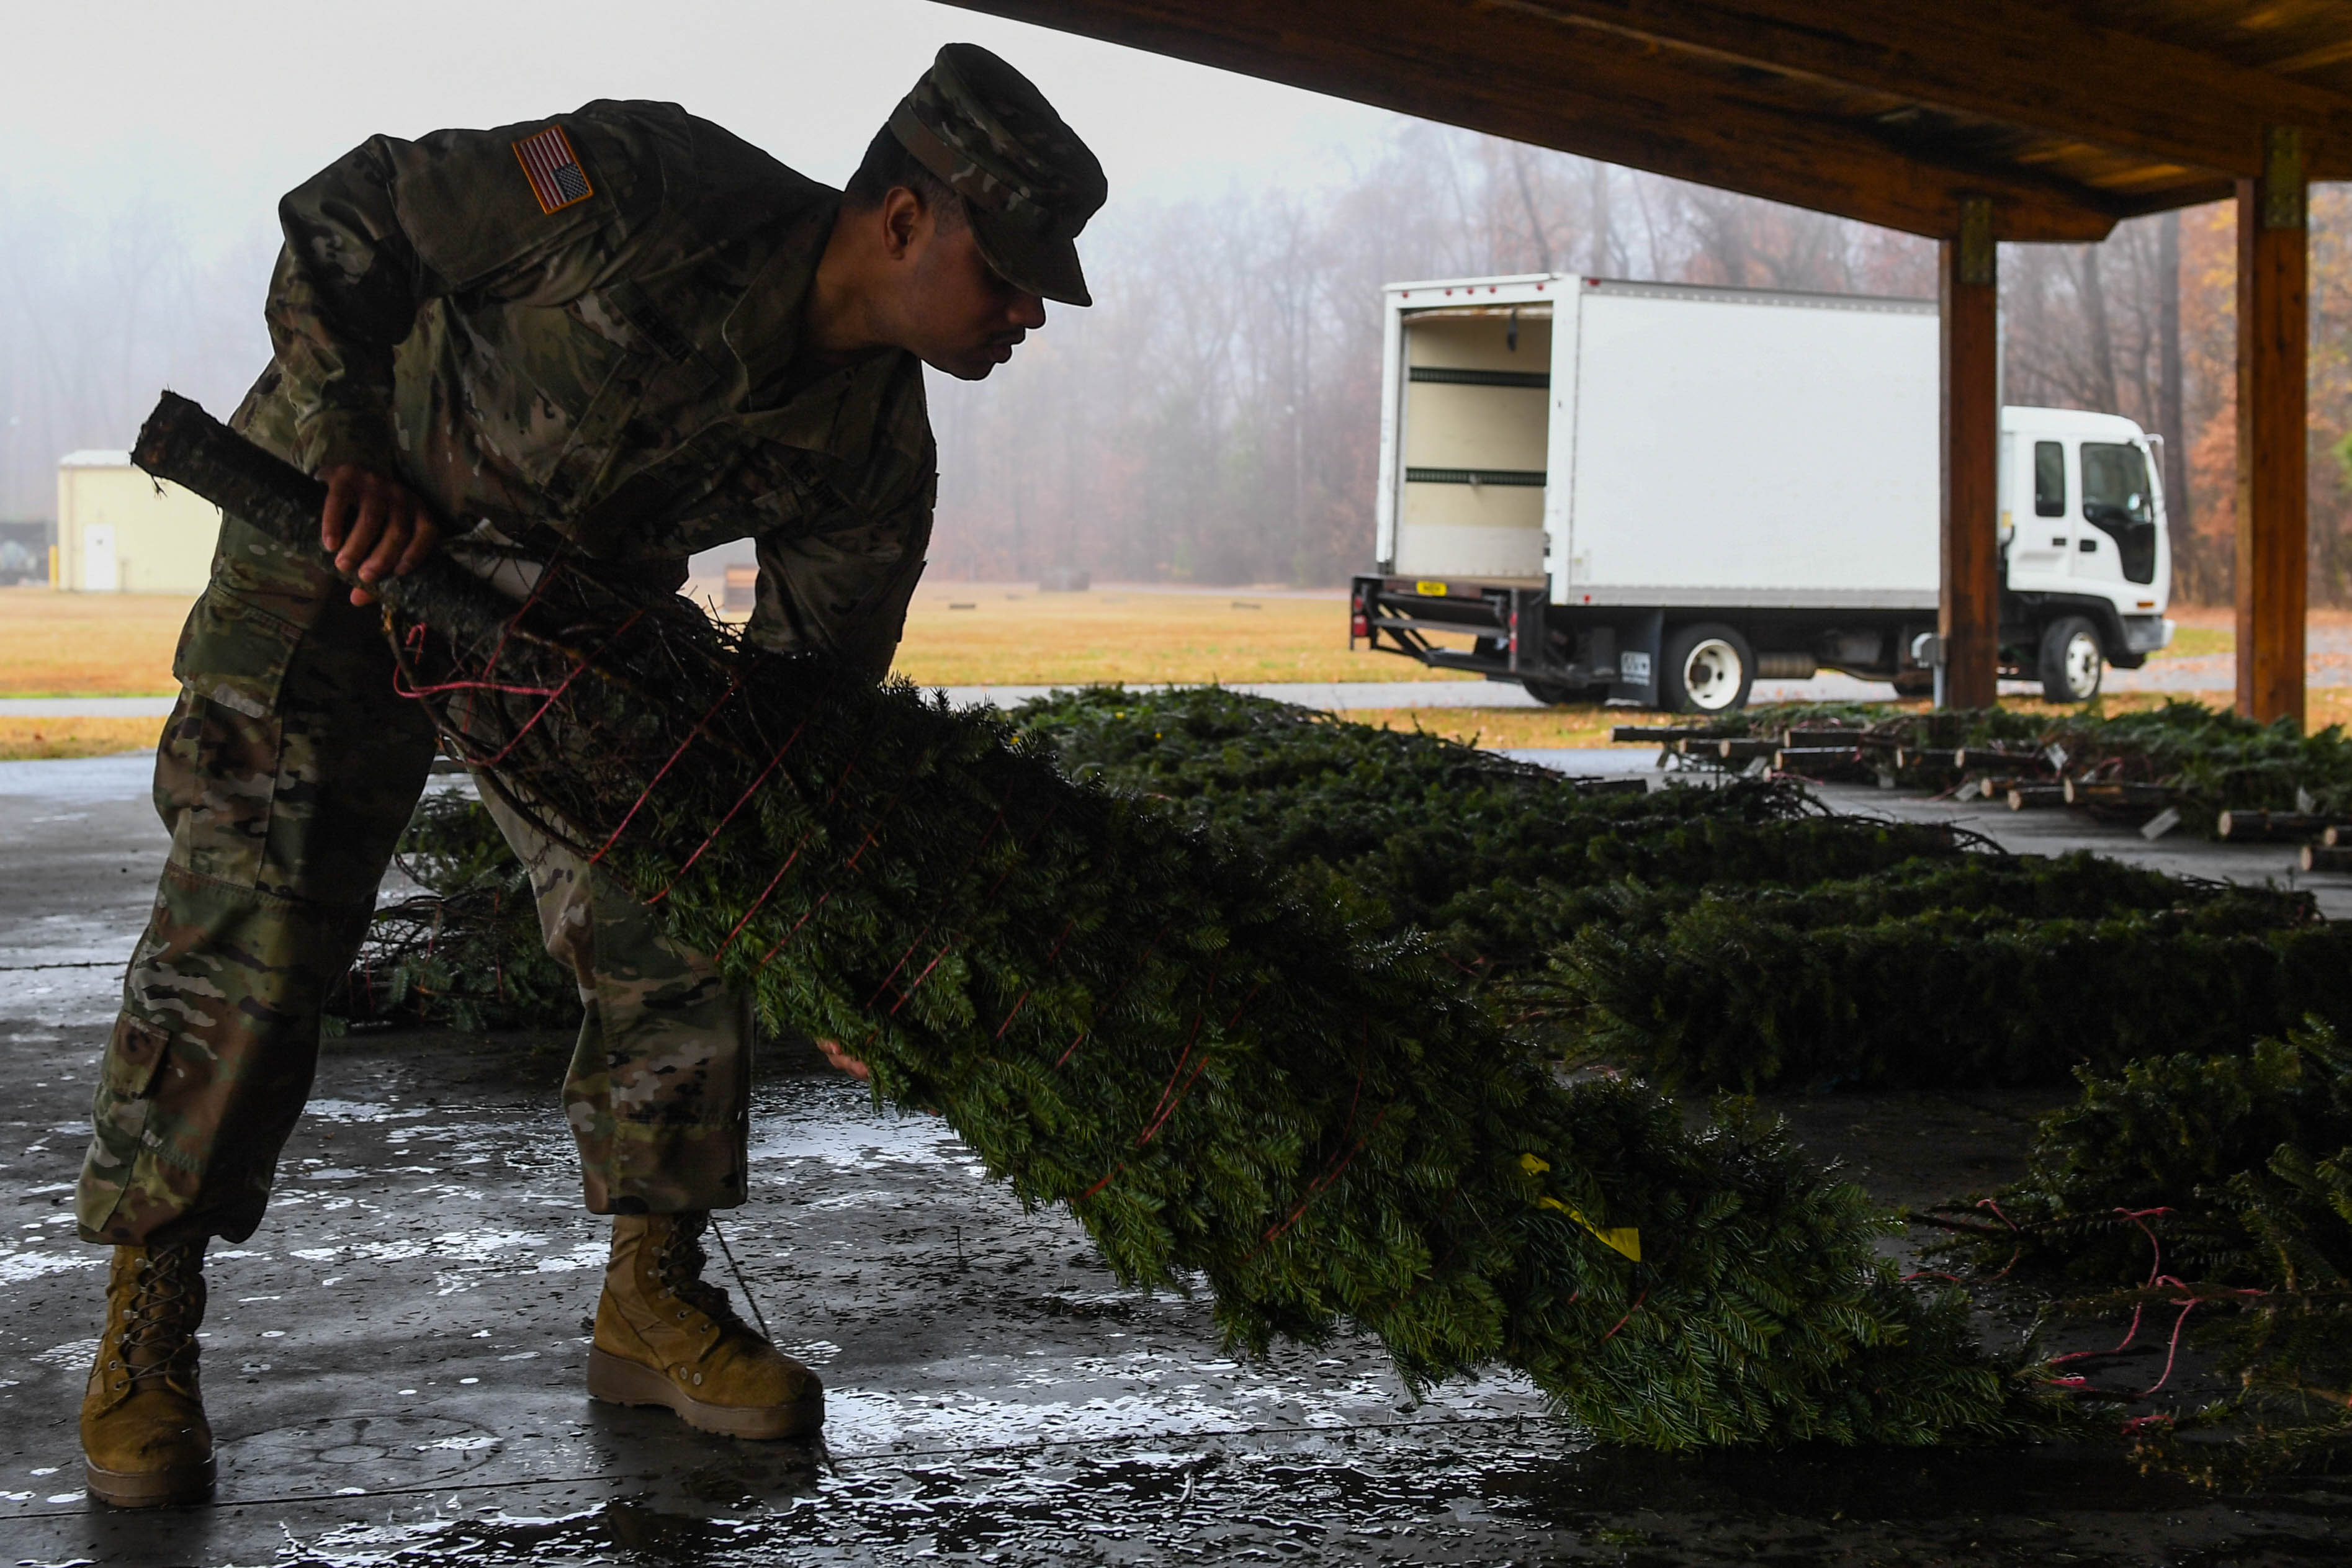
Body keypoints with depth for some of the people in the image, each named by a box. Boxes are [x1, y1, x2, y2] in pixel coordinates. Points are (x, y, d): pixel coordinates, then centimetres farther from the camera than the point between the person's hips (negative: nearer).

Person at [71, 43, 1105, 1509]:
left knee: (677, 917, -1)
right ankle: (146, 1331, -2)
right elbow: (338, 221, -20)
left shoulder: (874, 452, -13)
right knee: (254, 909, -13)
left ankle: (652, 1301, 15)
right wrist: (353, 451, -25)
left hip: (579, 604, 6)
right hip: (342, 525, -6)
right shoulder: (639, 195, -32)